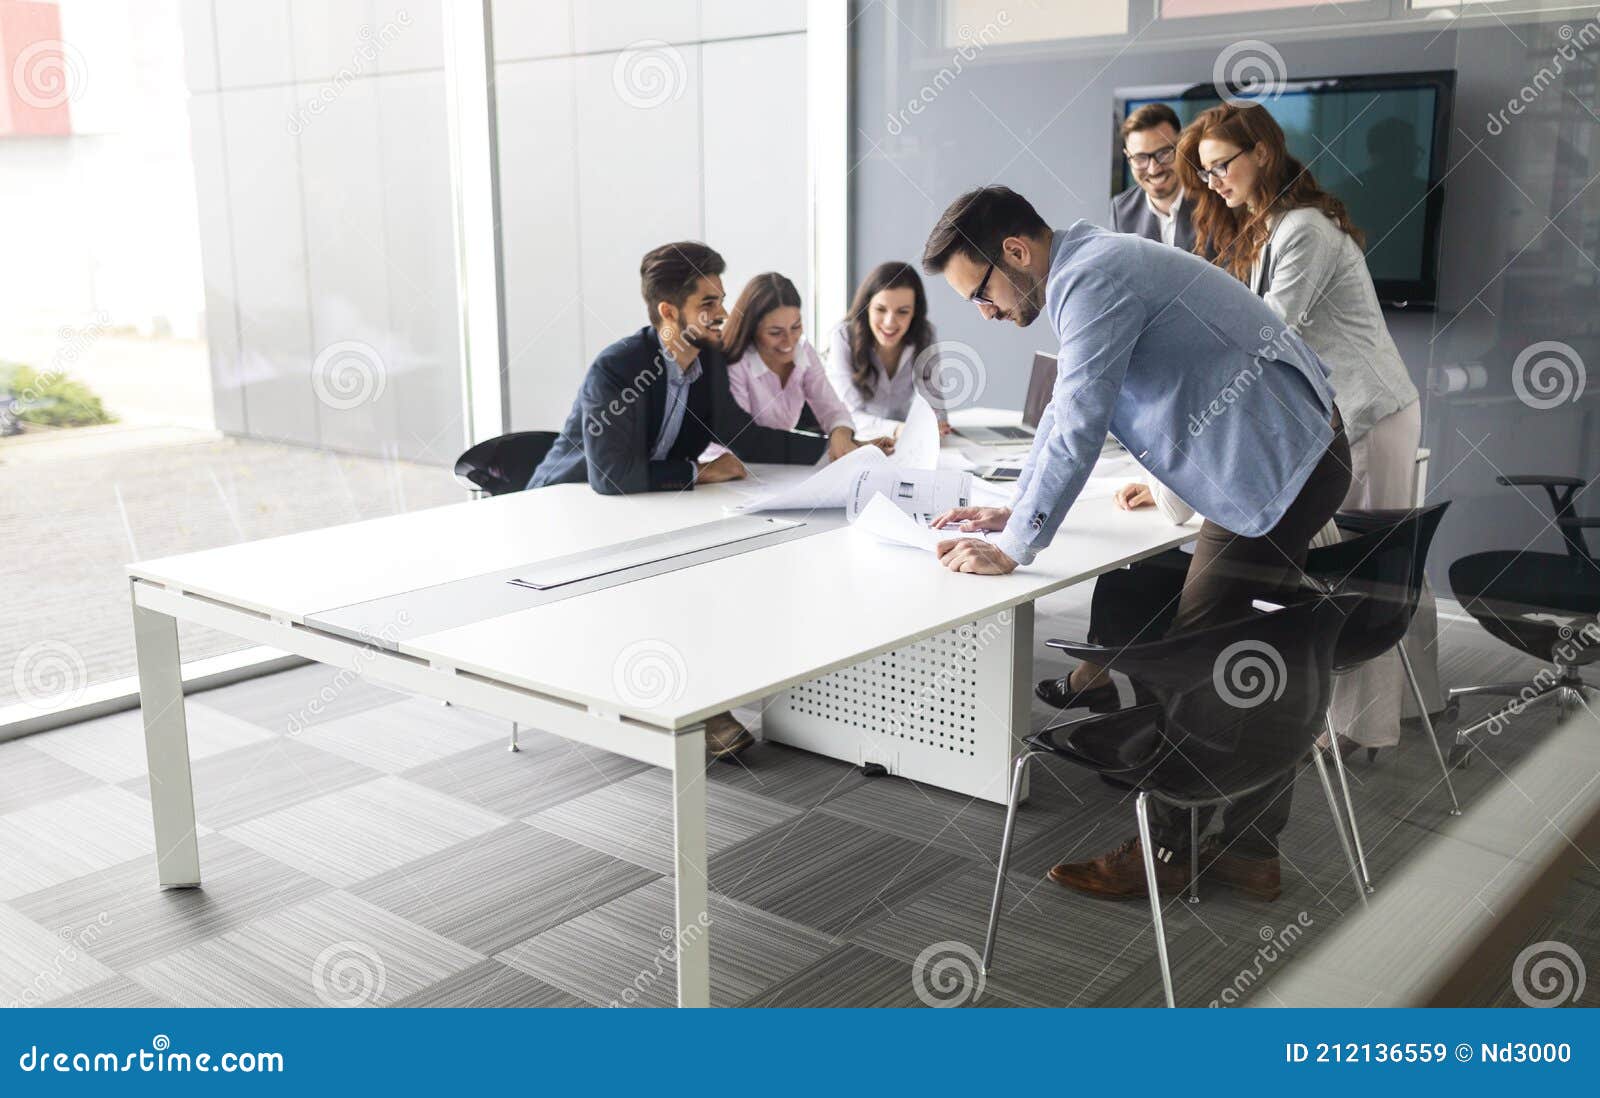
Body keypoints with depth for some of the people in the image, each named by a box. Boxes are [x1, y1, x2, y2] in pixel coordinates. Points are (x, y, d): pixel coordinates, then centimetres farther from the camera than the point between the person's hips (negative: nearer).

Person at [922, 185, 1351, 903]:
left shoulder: (1096, 279, -20)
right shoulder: (1086, 273, 14)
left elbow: (1077, 430, -25)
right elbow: (1065, 412, 23)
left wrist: (1012, 549, -19)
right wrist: (1012, 509, 19)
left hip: (1279, 469, -11)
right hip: (1293, 459, 11)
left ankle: (1165, 851, 11)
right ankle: (1248, 850, 25)